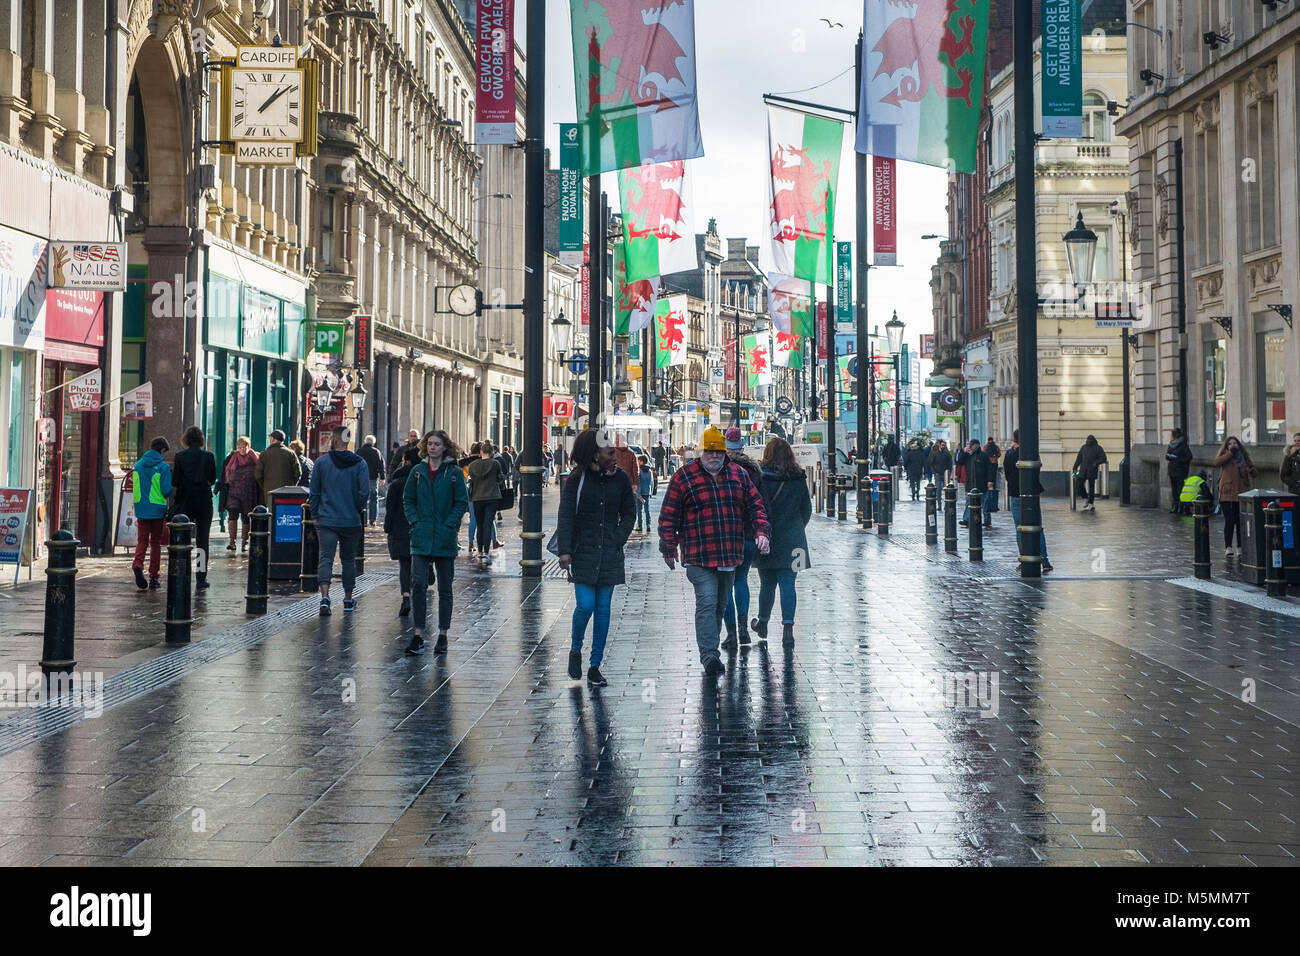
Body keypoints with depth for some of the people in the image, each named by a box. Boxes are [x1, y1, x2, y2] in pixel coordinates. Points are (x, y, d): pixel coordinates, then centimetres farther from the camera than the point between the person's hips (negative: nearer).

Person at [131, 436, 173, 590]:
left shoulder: (138, 465, 5)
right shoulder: (163, 467, -10)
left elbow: (135, 487, 10)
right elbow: (167, 491, -14)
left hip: (141, 508, 3)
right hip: (158, 509, -3)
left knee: (142, 540, 8)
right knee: (156, 543, 7)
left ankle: (138, 564, -21)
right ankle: (153, 577, 9)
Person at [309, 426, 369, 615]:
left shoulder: (321, 462, -2)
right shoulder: (359, 463, -3)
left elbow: (314, 492, 1)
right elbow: (364, 491, -9)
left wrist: (316, 514, 11)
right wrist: (357, 509, 8)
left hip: (326, 520, -1)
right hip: (351, 521, 1)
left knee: (326, 558, -4)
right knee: (348, 559, 15)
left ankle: (325, 598, -24)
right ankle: (348, 600, 23)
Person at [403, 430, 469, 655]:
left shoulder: (454, 472, -1)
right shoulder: (418, 471, 6)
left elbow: (462, 502, -1)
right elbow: (408, 499, 11)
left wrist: (449, 525, -10)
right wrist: (415, 522, -3)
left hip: (445, 538, -1)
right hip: (421, 538, 1)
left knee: (445, 588, 7)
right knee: (418, 583, -10)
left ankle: (443, 634, 16)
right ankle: (418, 634, -7)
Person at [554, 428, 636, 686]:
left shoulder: (620, 477, 3)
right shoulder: (577, 478, -5)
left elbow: (629, 512, 12)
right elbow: (565, 516, -6)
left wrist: (618, 540, -2)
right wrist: (564, 550, -15)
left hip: (610, 554, 3)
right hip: (583, 553, -3)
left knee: (603, 609, 4)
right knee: (585, 606, -10)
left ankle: (595, 666, 13)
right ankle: (575, 651, 17)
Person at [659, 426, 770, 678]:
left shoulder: (738, 475, 10)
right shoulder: (684, 477, -3)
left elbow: (755, 505, 15)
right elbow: (668, 516, -1)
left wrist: (761, 531, 1)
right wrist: (669, 547, -4)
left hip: (730, 554, 5)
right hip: (698, 557, -5)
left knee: (720, 604, 15)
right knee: (707, 603, -14)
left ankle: (709, 651, 30)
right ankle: (710, 656, -16)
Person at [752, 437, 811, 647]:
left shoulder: (761, 477, -9)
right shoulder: (799, 478, 2)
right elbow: (807, 509, 10)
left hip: (767, 536, -2)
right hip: (792, 539, 2)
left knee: (767, 583, 11)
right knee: (787, 583, 0)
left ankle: (762, 623, 27)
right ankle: (788, 626, -11)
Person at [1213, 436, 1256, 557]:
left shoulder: (1244, 456, 11)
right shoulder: (1225, 455, 5)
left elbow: (1255, 473, 14)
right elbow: (1217, 461, -19)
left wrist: (1251, 470, -9)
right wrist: (1230, 453, -19)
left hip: (1241, 494, 2)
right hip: (1227, 494, -2)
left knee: (1241, 522, 5)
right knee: (1229, 521, -4)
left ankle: (1240, 547, 13)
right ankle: (1228, 547, 3)